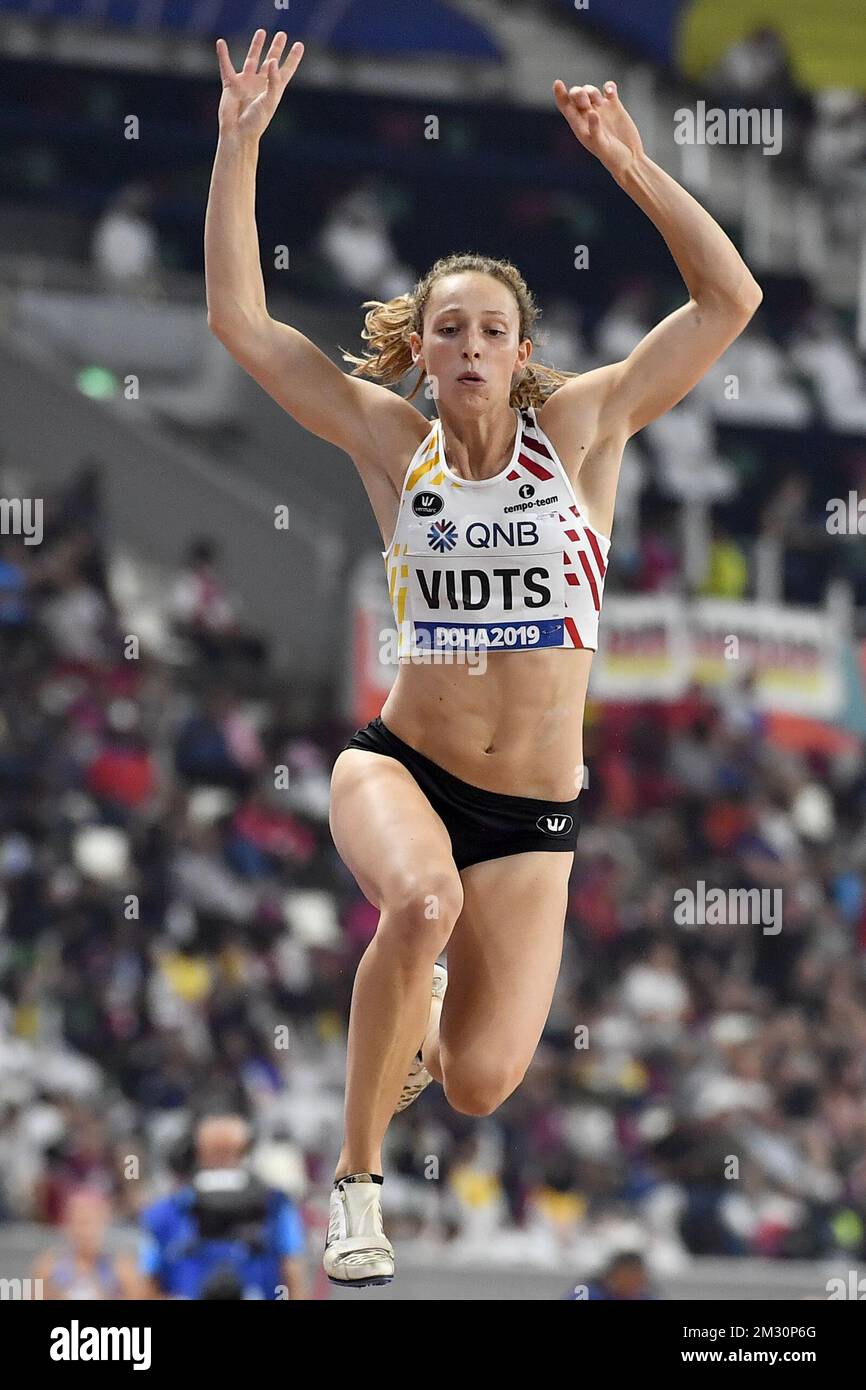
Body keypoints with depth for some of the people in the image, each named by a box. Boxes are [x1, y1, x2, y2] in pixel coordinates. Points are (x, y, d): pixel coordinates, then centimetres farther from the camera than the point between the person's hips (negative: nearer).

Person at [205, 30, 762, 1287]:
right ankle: (357, 1179, -18)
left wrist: (627, 161, -17)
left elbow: (730, 299, -11)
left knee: (479, 1088, -5)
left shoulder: (580, 429, -4)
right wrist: (240, 143, -10)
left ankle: (423, 1017, 36)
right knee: (423, 903, -37)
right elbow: (238, 316, -4)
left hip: (533, 808, 1)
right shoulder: (392, 443, -2)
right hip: (401, 763, -1)